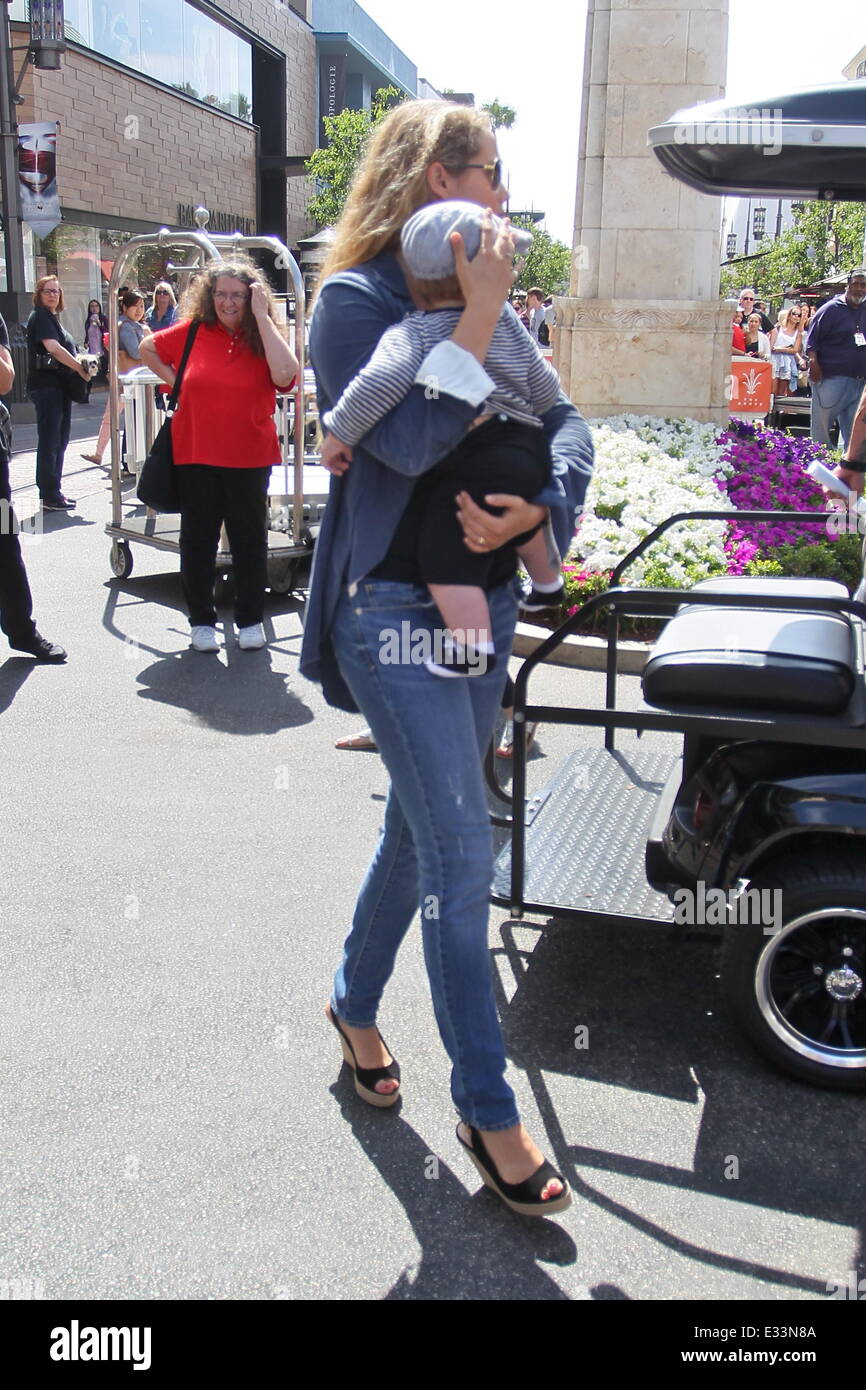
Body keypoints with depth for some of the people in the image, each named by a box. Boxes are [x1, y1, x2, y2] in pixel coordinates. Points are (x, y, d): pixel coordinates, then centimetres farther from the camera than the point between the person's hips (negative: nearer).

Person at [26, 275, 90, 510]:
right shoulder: (40, 316, -9)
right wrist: (81, 368, -20)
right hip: (45, 384, -10)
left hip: (59, 384, 10)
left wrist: (78, 367, 6)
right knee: (49, 441, -7)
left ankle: (52, 492, 19)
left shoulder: (53, 317, 19)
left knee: (59, 441, 13)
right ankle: (50, 497, -3)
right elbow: (53, 348, -20)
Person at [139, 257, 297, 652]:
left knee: (250, 538, 8)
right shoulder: (194, 330, 1)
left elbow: (285, 375, -24)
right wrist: (175, 383, 3)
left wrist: (261, 316, -19)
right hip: (195, 456, 1)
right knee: (198, 538, 9)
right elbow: (148, 348, 17)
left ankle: (250, 619, 23)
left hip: (249, 458, -1)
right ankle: (201, 620, 22)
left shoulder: (263, 337, -2)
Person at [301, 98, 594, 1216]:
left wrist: (538, 505, -13)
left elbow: (565, 424, 6)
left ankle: (355, 1002, 40)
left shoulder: (488, 298, 11)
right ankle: (486, 1112, 8)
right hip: (394, 612, -7)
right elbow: (411, 442, -22)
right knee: (461, 853, -6)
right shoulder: (355, 297, -8)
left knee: (422, 824, 17)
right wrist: (477, 317, -21)